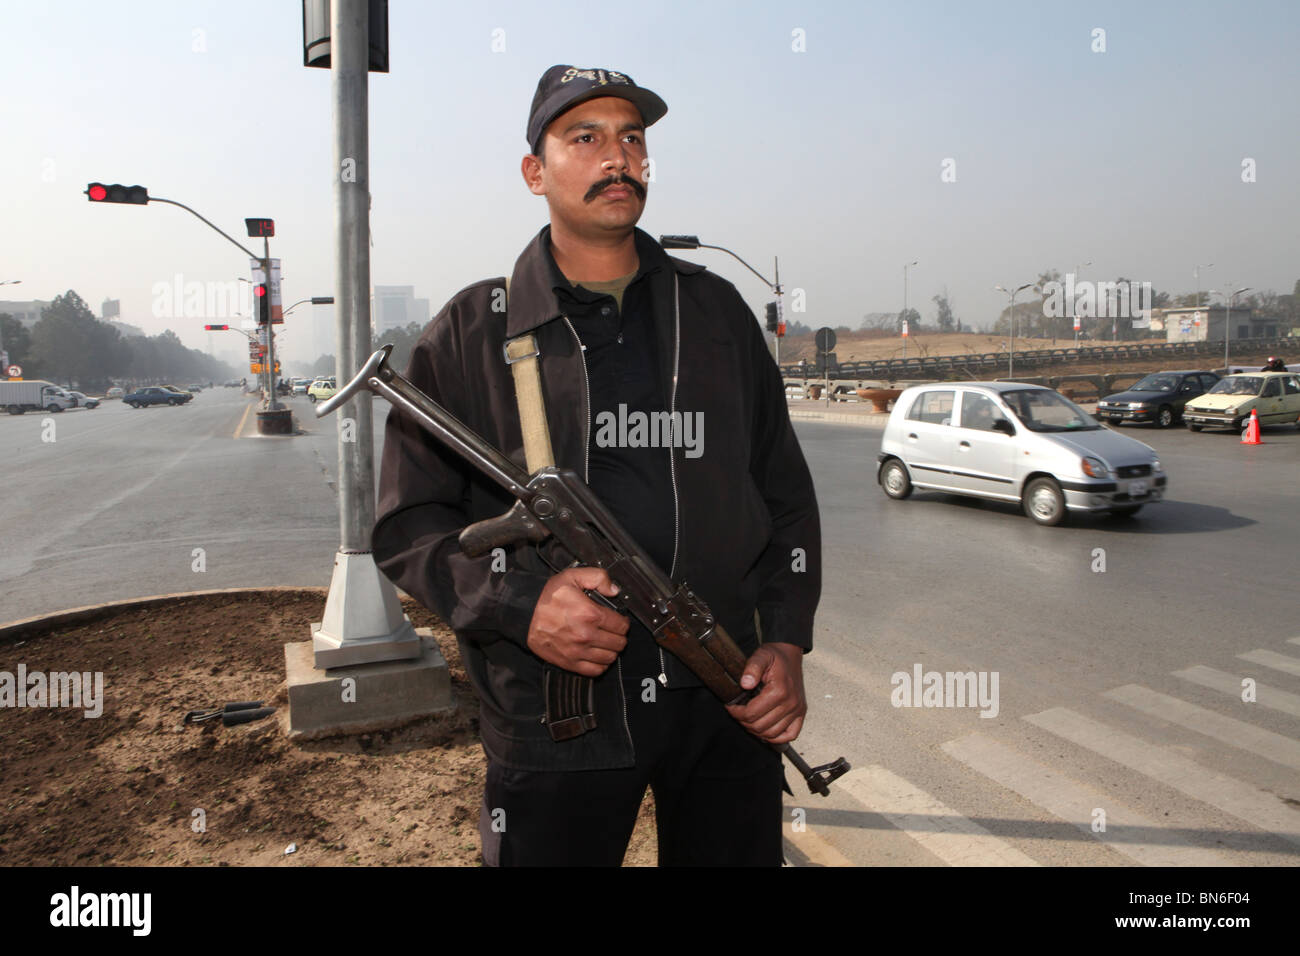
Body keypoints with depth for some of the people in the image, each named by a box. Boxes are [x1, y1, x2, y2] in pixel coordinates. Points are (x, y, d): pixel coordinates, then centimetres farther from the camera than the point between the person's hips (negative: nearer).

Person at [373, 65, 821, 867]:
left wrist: (788, 642, 0)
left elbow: (786, 490, 10)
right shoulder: (470, 334, -1)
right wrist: (518, 605, -18)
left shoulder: (716, 311, 7)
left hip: (726, 705, 3)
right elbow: (408, 523, -1)